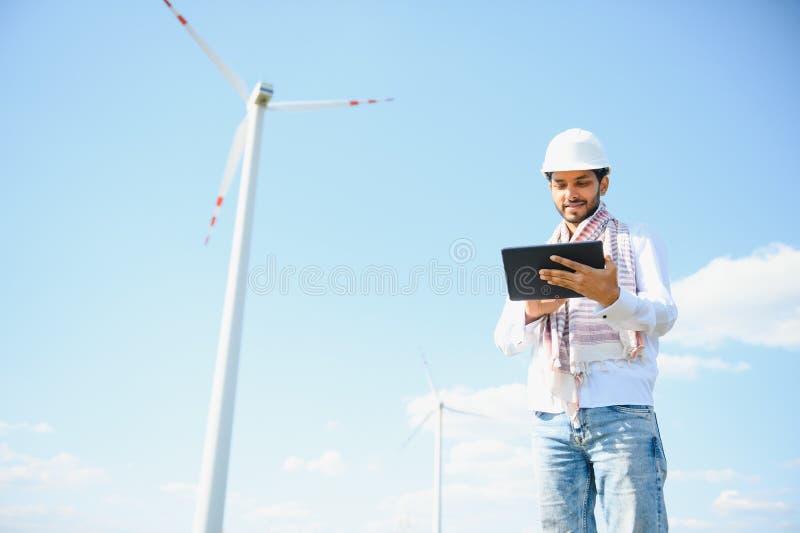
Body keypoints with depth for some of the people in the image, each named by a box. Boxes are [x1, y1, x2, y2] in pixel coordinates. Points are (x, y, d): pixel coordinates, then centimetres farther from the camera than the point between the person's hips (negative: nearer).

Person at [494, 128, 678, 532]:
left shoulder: (638, 241, 12)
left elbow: (664, 315, -5)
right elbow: (505, 340, 11)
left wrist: (610, 297, -27)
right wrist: (533, 311, -12)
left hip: (621, 411, -3)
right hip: (552, 416, 3)